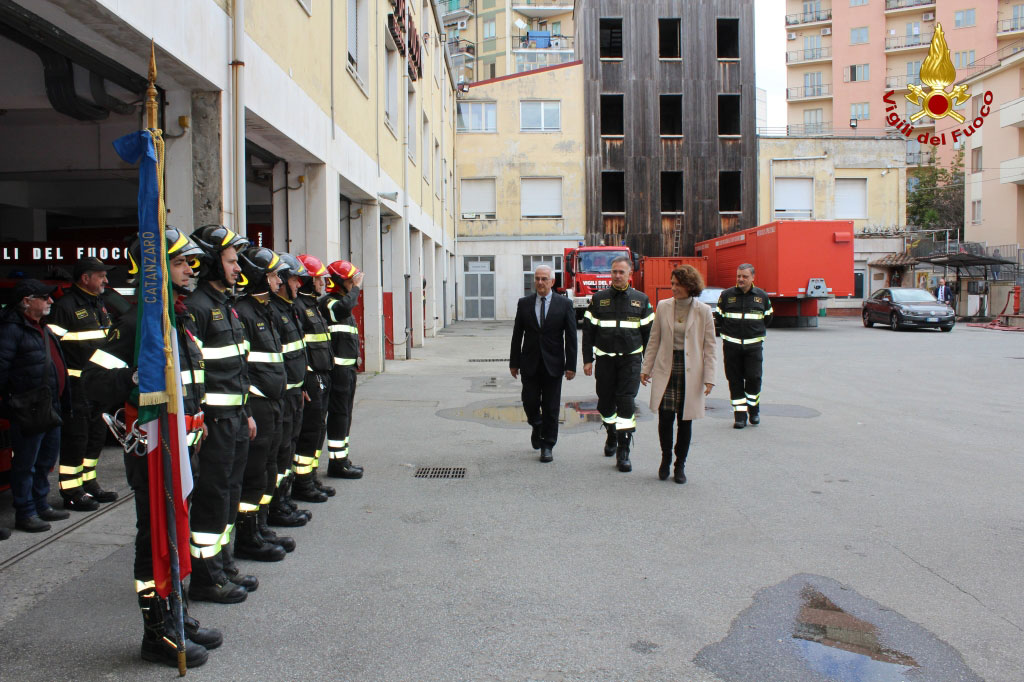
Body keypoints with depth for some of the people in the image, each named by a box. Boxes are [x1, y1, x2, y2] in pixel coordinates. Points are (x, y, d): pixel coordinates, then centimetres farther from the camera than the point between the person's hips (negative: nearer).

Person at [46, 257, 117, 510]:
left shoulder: (100, 304, 16)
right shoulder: (65, 306, -12)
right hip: (76, 386, -9)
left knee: (96, 436, 15)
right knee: (75, 439, -3)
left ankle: (88, 484, 27)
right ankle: (71, 492, 5)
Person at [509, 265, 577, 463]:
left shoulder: (564, 304, -1)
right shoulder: (524, 303, 4)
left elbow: (571, 337, -1)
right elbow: (517, 335, 6)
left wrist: (571, 365, -6)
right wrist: (514, 362, 3)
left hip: (553, 364, -1)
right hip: (530, 363, 1)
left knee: (551, 408, 3)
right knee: (529, 402, 2)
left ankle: (547, 446, 15)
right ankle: (537, 426, 34)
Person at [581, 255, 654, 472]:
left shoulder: (641, 300, 5)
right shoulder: (599, 299, 5)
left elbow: (649, 334, 7)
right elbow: (588, 331, 6)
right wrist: (587, 360, 1)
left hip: (630, 359, -1)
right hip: (605, 360, 1)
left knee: (626, 403, -9)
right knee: (605, 403, 9)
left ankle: (623, 452, -5)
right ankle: (611, 435, 36)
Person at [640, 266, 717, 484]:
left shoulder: (703, 311, -2)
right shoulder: (663, 307, 3)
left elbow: (710, 347, 0)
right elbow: (654, 341, 9)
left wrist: (709, 378, -5)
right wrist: (646, 368, 7)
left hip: (691, 372, -1)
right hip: (665, 369, 1)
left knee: (685, 421, 5)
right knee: (665, 417, -3)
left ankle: (680, 465, 20)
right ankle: (666, 458, 21)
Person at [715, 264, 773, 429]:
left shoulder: (762, 296, 5)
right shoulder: (726, 295, 2)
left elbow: (767, 318, 18)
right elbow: (718, 316, 12)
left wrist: (757, 331, 14)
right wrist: (729, 331, 11)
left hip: (754, 344, 0)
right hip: (731, 345, 0)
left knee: (754, 377, -7)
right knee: (735, 380, 1)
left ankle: (753, 408, 16)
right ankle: (740, 413, 9)